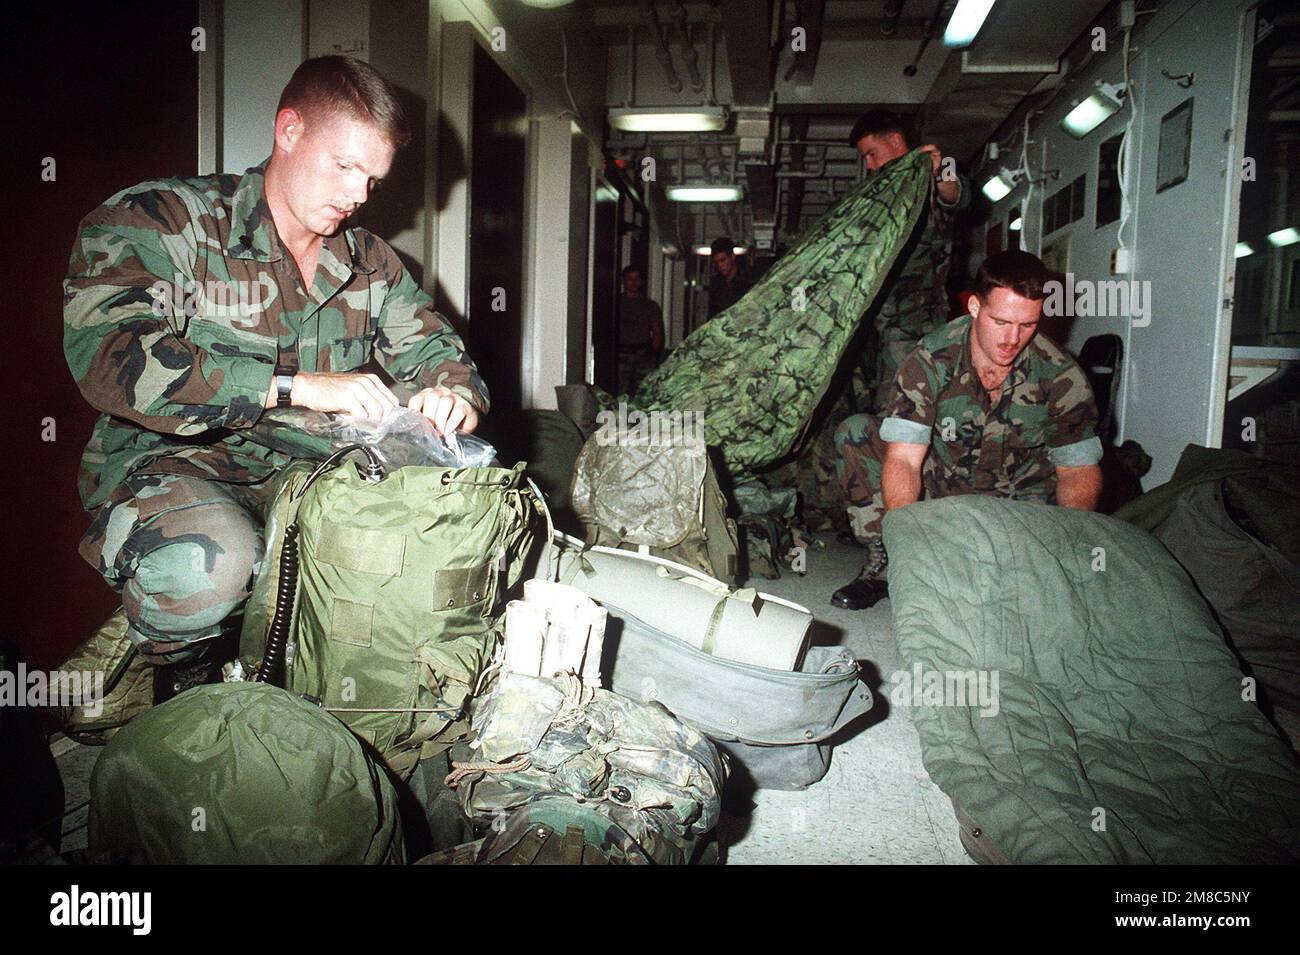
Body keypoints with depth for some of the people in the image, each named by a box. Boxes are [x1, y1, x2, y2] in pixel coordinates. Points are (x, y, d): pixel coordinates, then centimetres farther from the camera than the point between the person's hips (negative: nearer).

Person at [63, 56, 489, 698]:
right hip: (169, 461, -5)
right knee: (211, 560, -39)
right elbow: (106, 353, -24)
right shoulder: (160, 219, -8)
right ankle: (181, 676, -1)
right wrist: (297, 385, -31)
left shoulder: (370, 263, 9)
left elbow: (436, 352, 12)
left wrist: (456, 396, -16)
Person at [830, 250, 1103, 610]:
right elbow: (903, 459, -28)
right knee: (855, 433, -22)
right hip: (935, 488, 0)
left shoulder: (1062, 378, -15)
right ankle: (883, 564, -16)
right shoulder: (931, 361, -20)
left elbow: (1079, 470, -8)